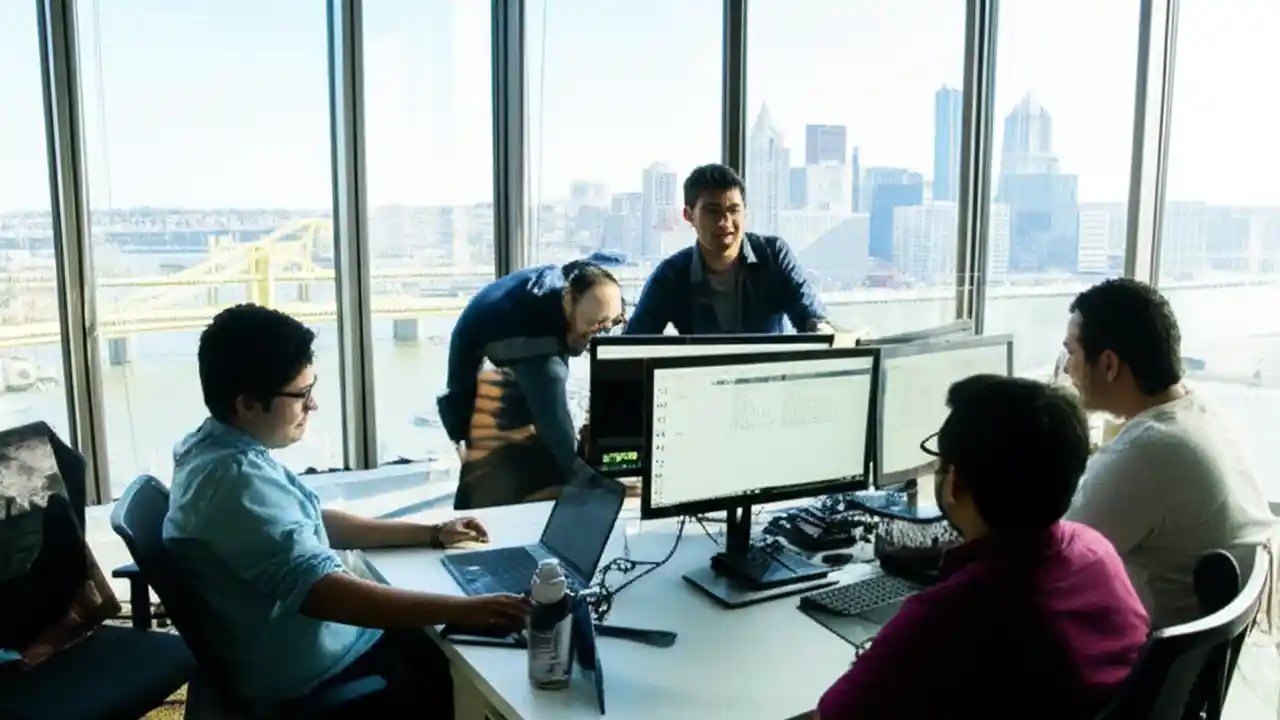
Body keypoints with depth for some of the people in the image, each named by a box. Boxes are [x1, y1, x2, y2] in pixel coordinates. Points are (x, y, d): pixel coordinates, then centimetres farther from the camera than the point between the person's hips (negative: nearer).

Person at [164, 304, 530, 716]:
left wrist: (431, 535, 9)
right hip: (303, 674, -9)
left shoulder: (221, 447, 2)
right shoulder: (237, 480, -31)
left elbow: (314, 523, 11)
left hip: (294, 642, 9)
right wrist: (463, 611, -38)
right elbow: (322, 591, -38)